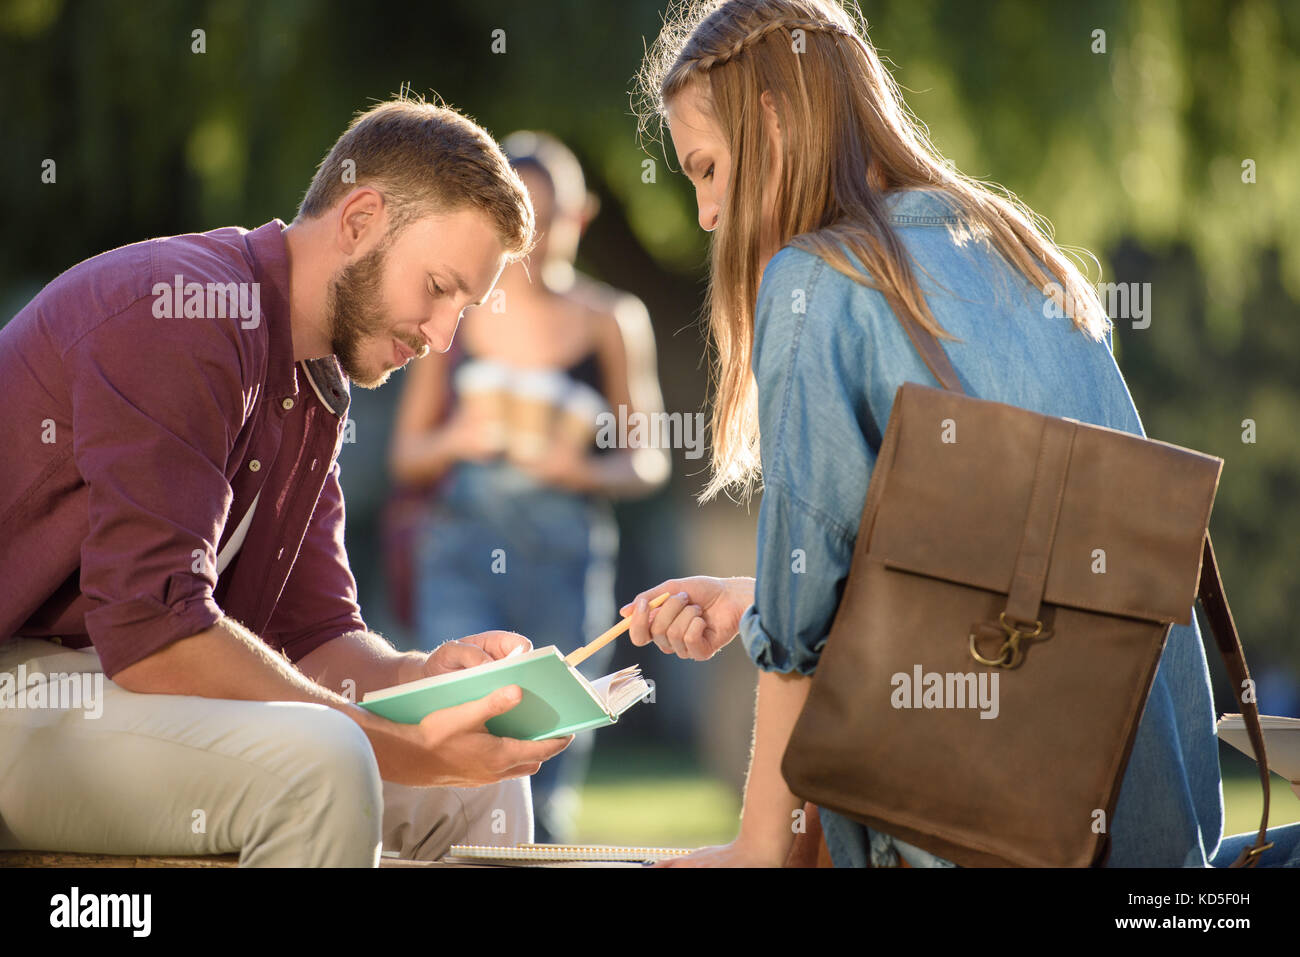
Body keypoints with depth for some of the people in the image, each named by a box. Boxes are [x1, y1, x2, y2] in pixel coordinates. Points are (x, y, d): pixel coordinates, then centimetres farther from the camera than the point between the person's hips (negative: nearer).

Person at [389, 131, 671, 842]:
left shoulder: (611, 322, 5)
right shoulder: (453, 313, 9)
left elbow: (648, 460, 9)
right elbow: (406, 457, 15)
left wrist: (585, 470, -10)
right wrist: (454, 441, -6)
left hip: (567, 551, 0)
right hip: (462, 546, 0)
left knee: (548, 790, 1)